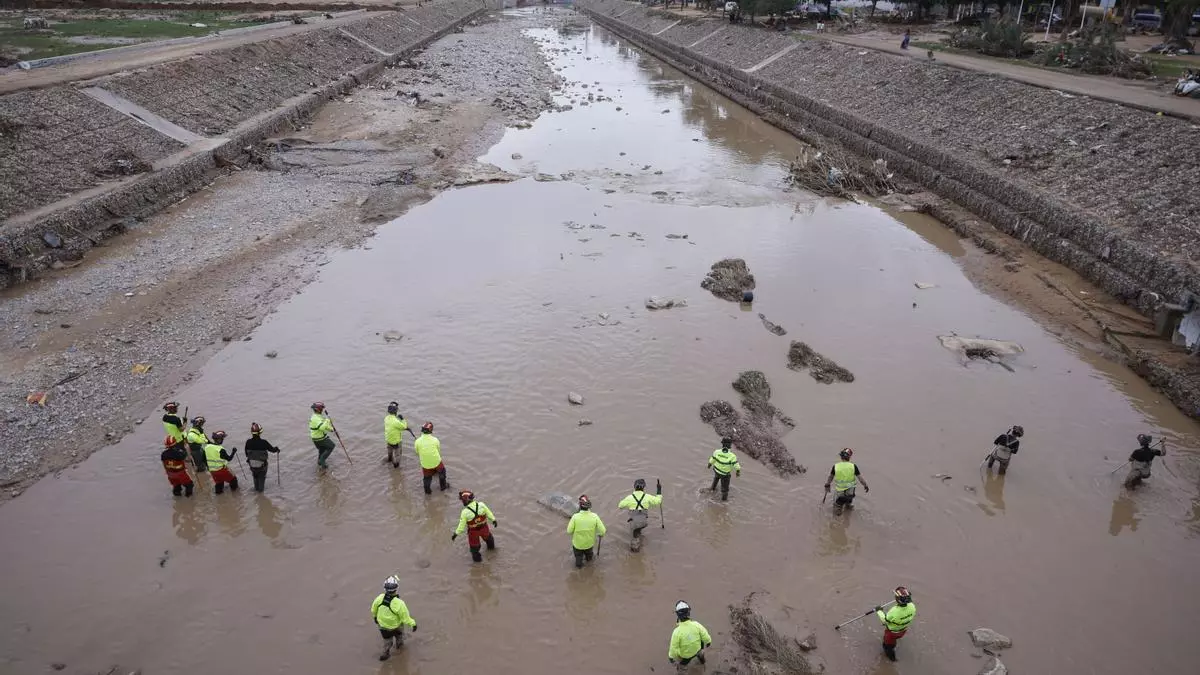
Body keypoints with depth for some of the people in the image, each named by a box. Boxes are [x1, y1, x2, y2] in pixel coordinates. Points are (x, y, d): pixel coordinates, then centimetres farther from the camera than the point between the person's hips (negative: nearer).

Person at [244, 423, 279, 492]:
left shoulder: (248, 442, -19)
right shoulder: (263, 442, -27)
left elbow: (246, 453, -4)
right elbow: (272, 449, -14)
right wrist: (276, 449, 10)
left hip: (252, 465, 2)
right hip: (262, 465, -2)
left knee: (255, 477, 31)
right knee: (262, 477, 27)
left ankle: (256, 488, 47)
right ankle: (261, 489, 40)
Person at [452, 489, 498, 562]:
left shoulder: (465, 512, -32)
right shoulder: (481, 505, -25)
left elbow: (462, 526, -22)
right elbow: (489, 513, -9)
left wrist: (456, 534, -8)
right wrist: (494, 520, 9)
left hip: (473, 531, -3)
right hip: (484, 528, 3)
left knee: (474, 544, 26)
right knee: (487, 536, 36)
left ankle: (477, 557, 48)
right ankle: (491, 546, 64)